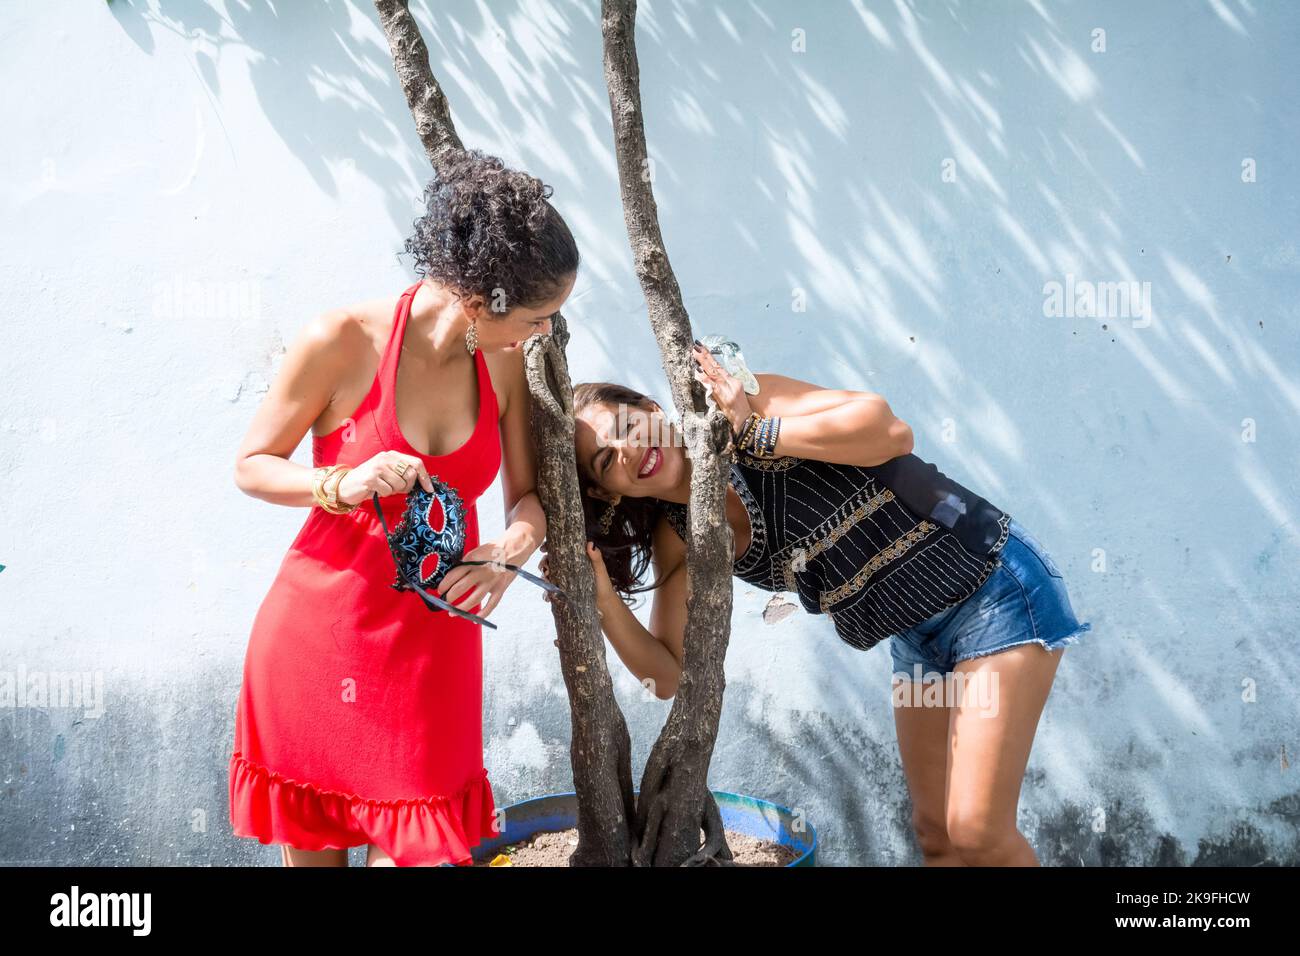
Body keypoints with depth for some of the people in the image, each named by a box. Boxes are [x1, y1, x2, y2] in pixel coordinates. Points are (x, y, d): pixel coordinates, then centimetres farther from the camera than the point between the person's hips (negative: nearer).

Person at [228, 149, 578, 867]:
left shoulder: (503, 363, -1)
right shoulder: (343, 341, -14)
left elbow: (528, 495, 5)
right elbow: (252, 465, -4)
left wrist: (510, 552, -17)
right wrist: (344, 485, -22)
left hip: (431, 648, 3)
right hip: (317, 637, -3)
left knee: (419, 848, 1)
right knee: (311, 847, 10)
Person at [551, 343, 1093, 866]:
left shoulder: (748, 402, -17)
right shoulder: (678, 538, -1)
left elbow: (890, 430, -29)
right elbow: (669, 674, -4)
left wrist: (755, 433, -30)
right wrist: (602, 597, -18)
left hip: (998, 589, -6)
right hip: (917, 637, 7)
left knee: (978, 834, -11)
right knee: (935, 831, 12)